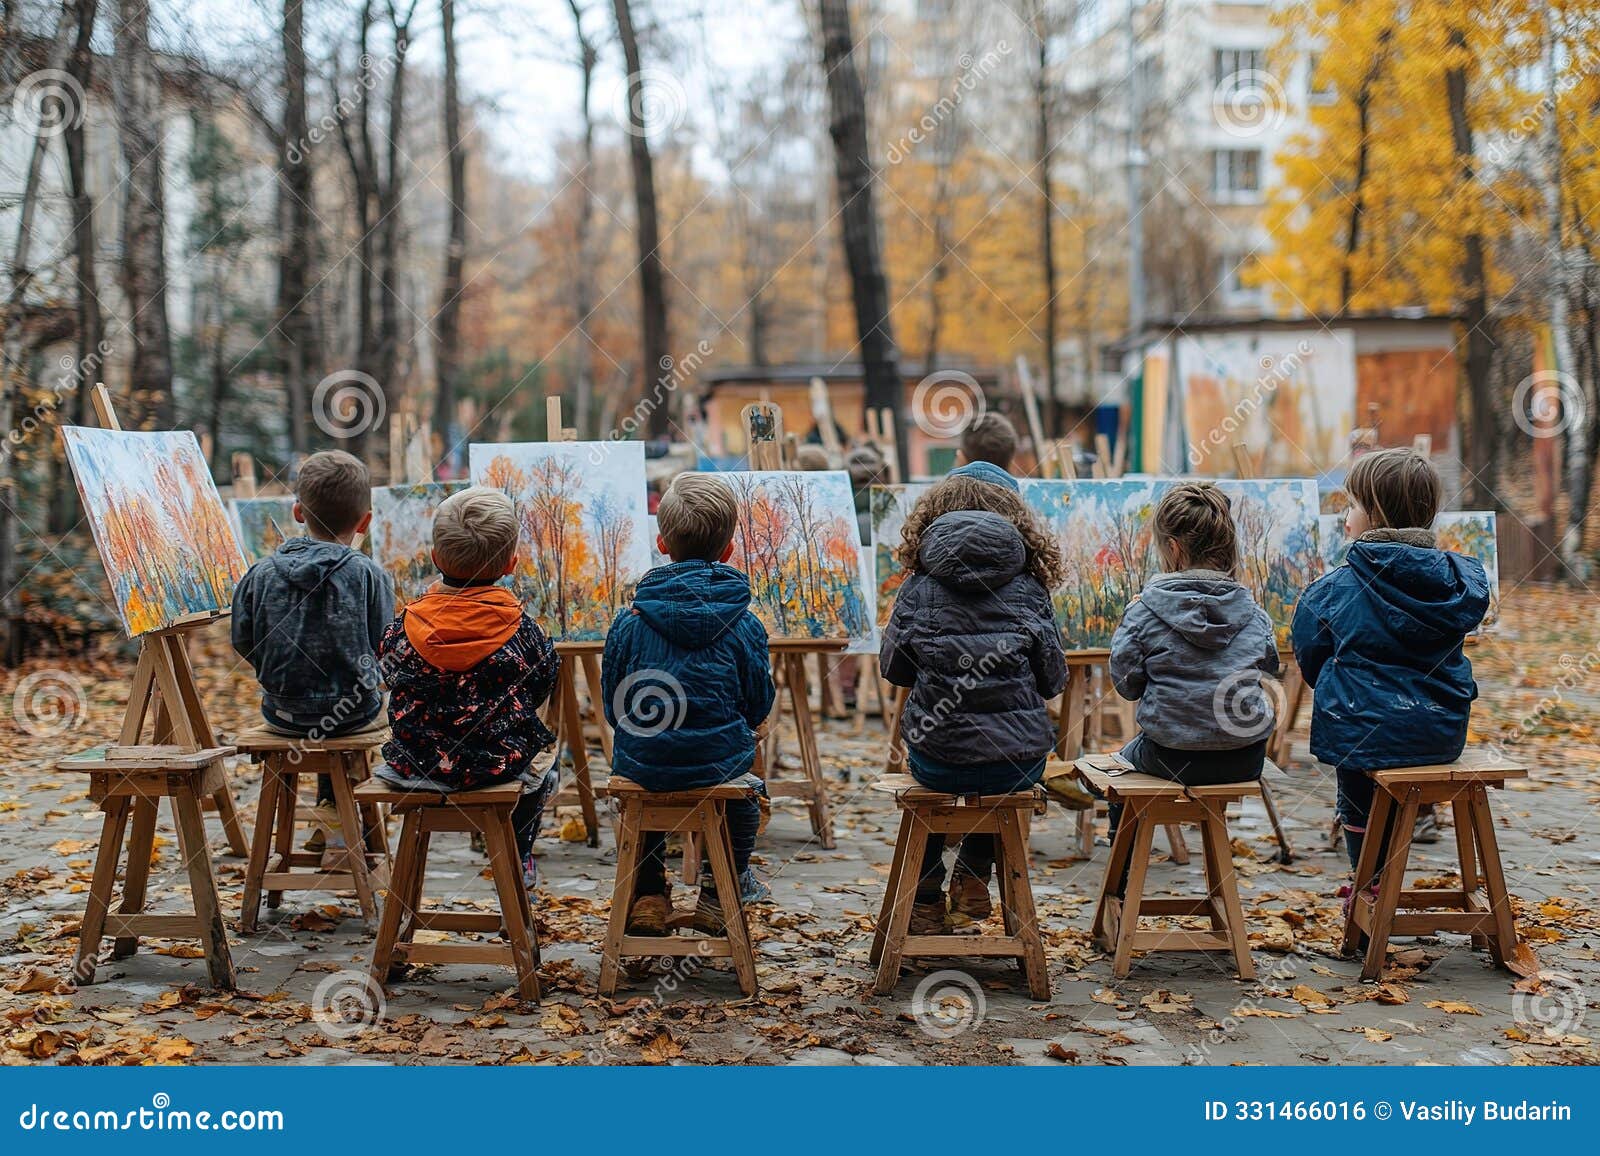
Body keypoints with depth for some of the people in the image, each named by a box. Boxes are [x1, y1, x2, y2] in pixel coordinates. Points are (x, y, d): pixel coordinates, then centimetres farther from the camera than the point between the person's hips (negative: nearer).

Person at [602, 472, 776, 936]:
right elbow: (759, 706, 1)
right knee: (746, 792, 33)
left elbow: (613, 705, 3)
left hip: (642, 760, 1)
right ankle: (720, 891, 35)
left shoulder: (630, 622, -5)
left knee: (636, 786, 36)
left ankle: (647, 894, 33)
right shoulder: (744, 626, -6)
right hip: (719, 760, -1)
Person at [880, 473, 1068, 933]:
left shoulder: (917, 592, -2)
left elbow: (893, 670, 9)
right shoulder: (1029, 593, -1)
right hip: (1020, 764, 0)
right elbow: (1053, 680, 5)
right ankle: (972, 879, 29)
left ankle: (926, 900, 36)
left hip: (939, 764, 0)